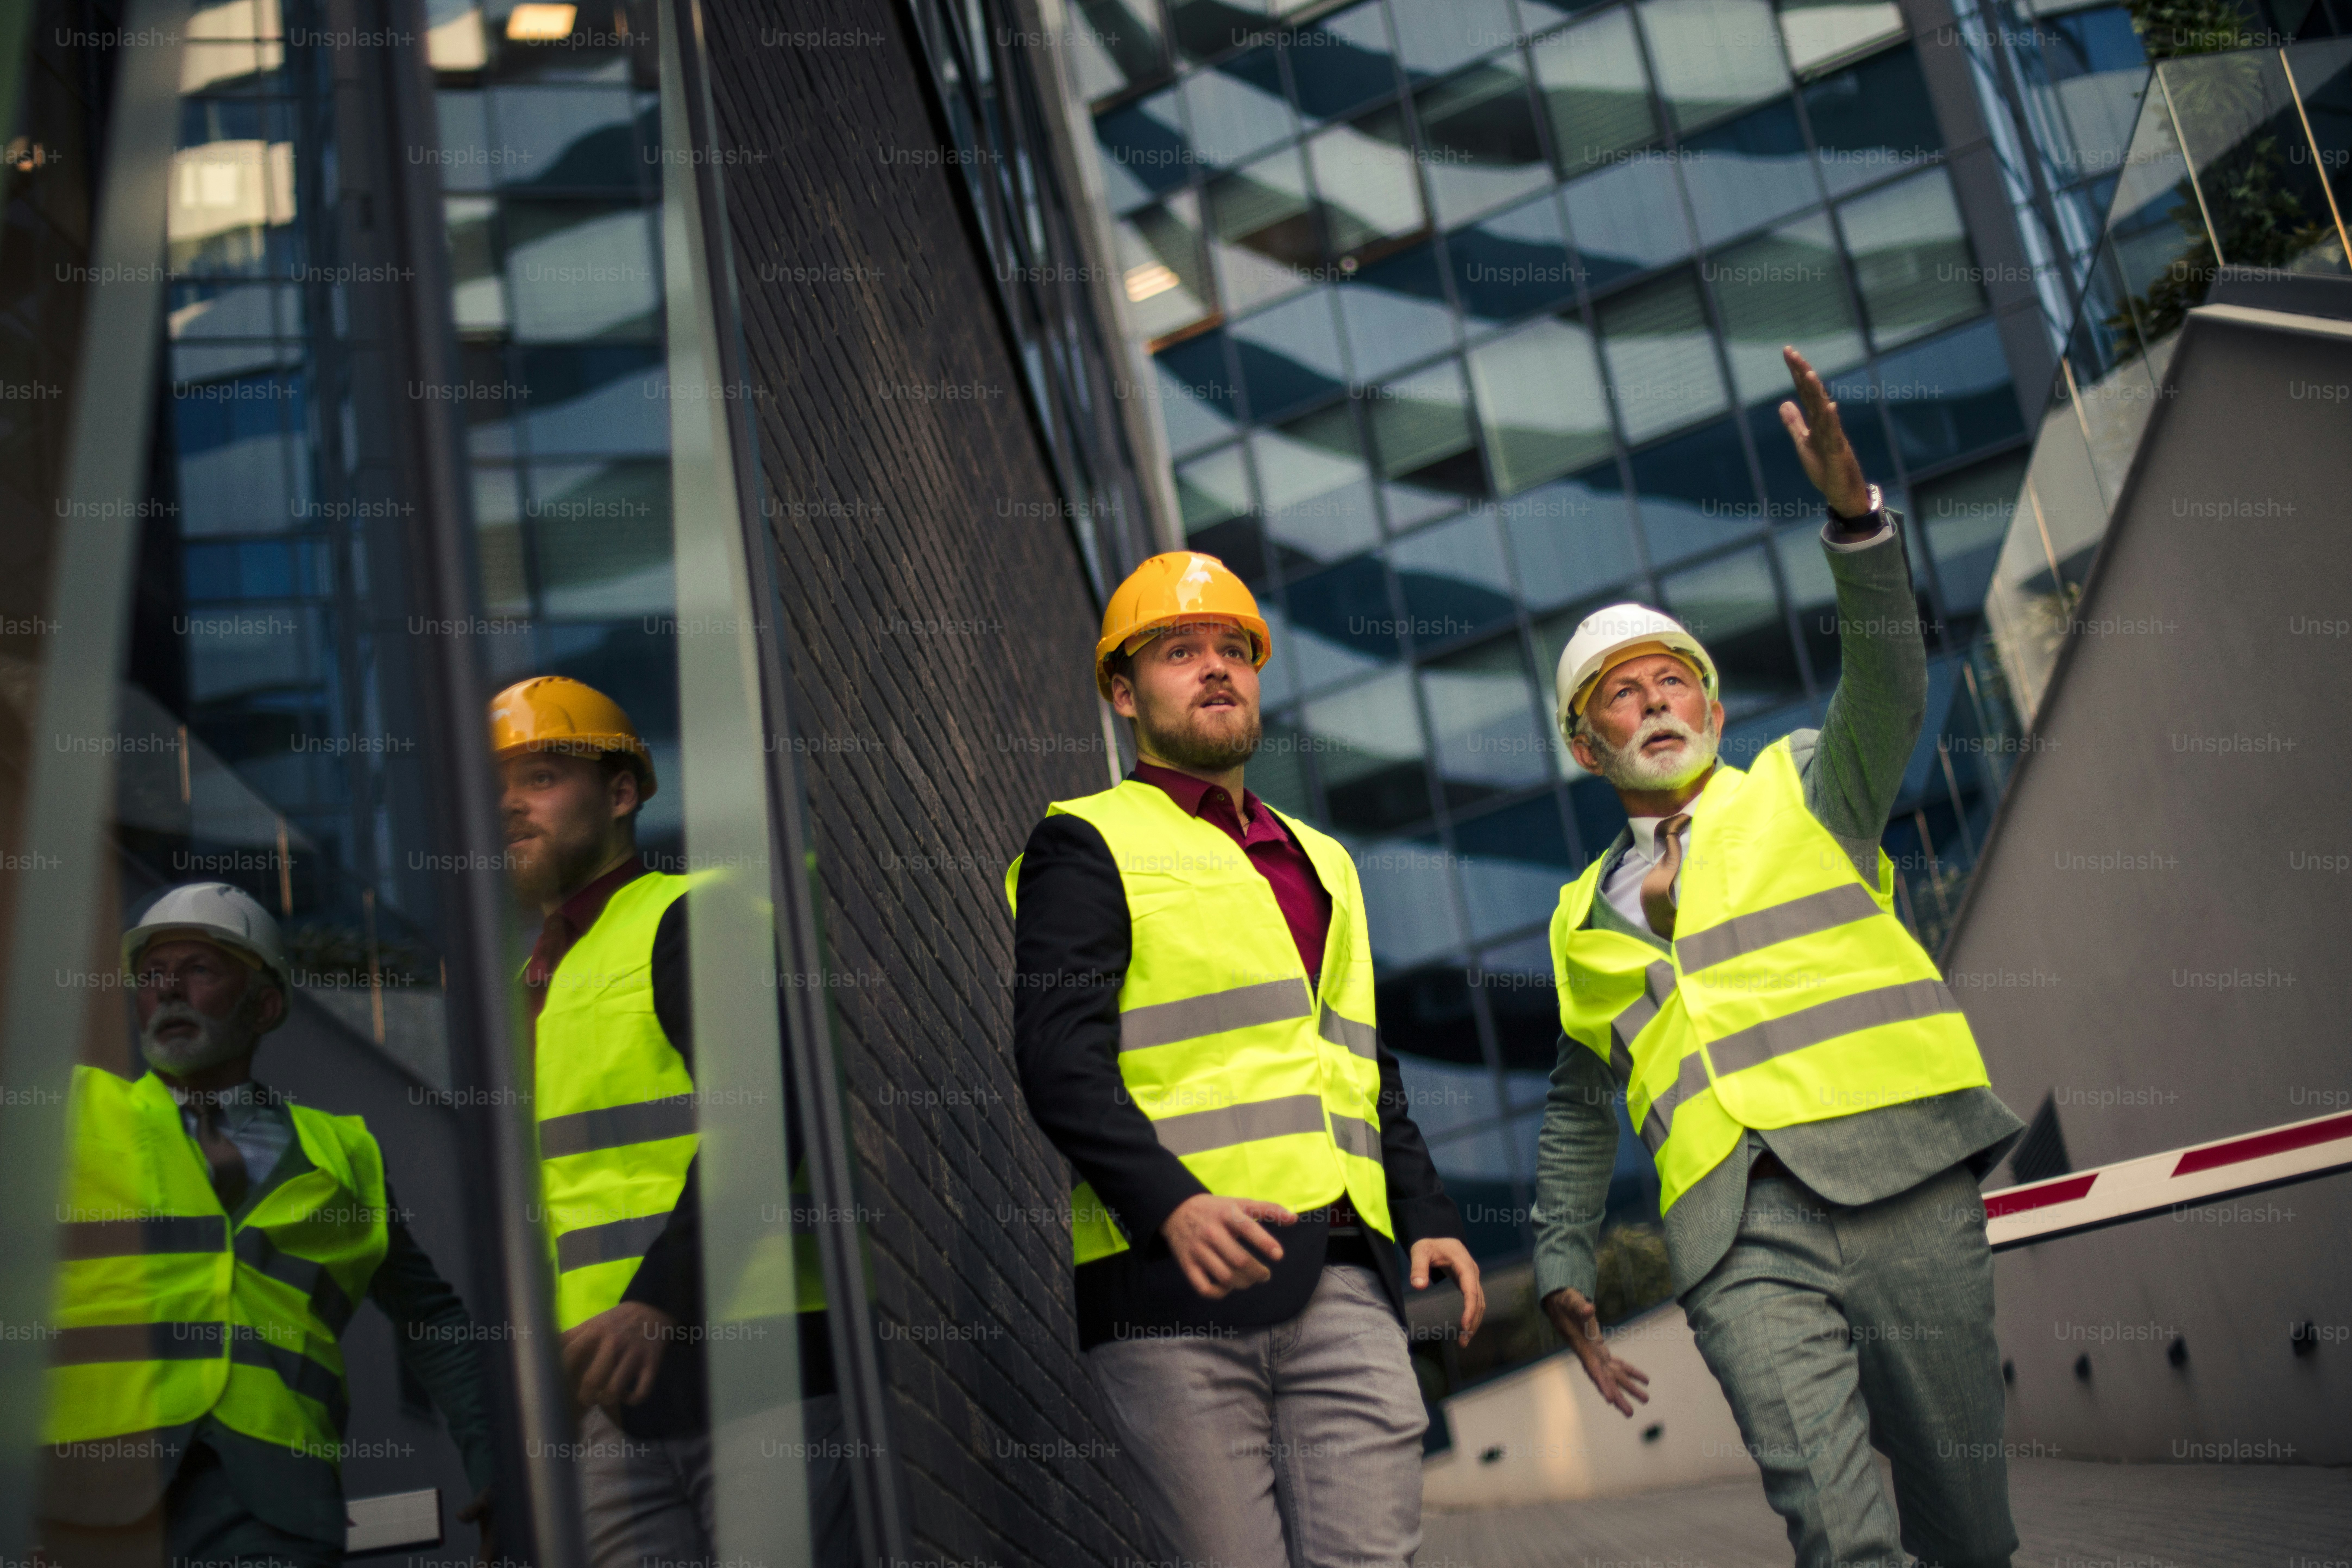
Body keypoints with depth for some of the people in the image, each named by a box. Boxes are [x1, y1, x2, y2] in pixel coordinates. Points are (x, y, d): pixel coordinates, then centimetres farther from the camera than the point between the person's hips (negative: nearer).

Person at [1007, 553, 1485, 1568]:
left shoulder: (1321, 863, 26)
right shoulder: (1088, 846, 5)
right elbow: (1059, 1060, -8)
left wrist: (1428, 1216, 14)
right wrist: (1171, 1202, -23)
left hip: (1345, 1276, 6)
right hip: (1176, 1282, -5)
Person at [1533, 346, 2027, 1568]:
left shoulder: (1804, 788, 14)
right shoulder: (1585, 919, 22)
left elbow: (1890, 687, -6)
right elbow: (1579, 1111, 30)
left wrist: (1854, 511, -21)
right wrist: (1562, 1264, 22)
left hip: (1896, 1180, -1)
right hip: (1738, 1239, 2)